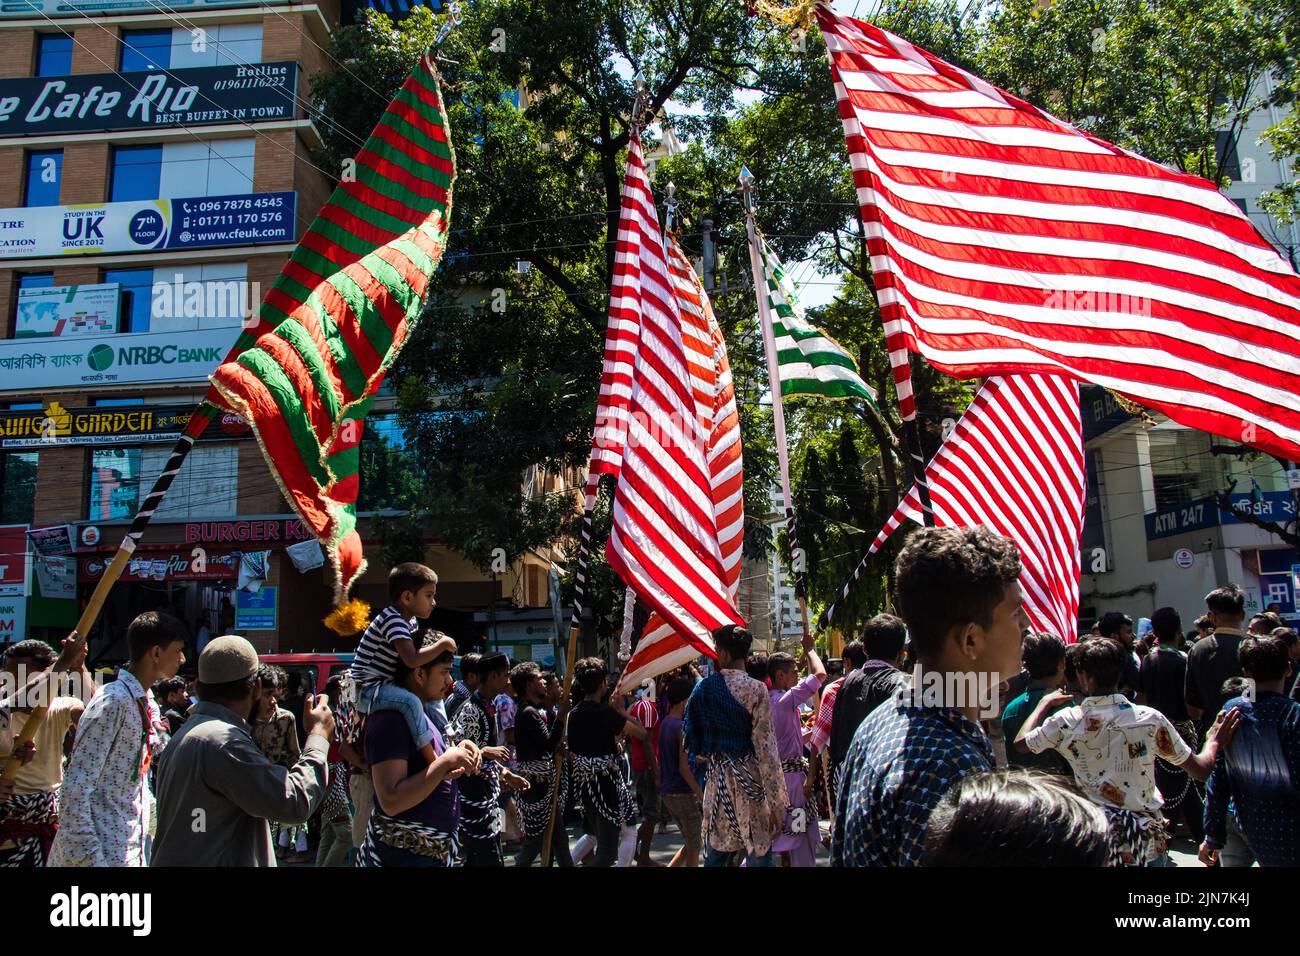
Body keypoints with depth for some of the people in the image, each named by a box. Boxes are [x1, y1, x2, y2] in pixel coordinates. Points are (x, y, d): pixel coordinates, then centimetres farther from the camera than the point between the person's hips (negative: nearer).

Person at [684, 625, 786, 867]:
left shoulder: (703, 687, 0)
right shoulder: (756, 690, -11)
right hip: (749, 780, -4)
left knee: (715, 855, 15)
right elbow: (766, 747, -13)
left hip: (716, 779, 4)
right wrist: (777, 802, -9)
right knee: (758, 855, 4)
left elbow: (693, 744, 6)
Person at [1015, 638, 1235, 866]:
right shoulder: (1150, 719, -13)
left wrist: (1045, 702, 16)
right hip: (1145, 840, 0)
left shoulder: (1067, 721, -12)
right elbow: (1201, 769, -3)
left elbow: (1020, 742, 4)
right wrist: (1213, 741, 18)